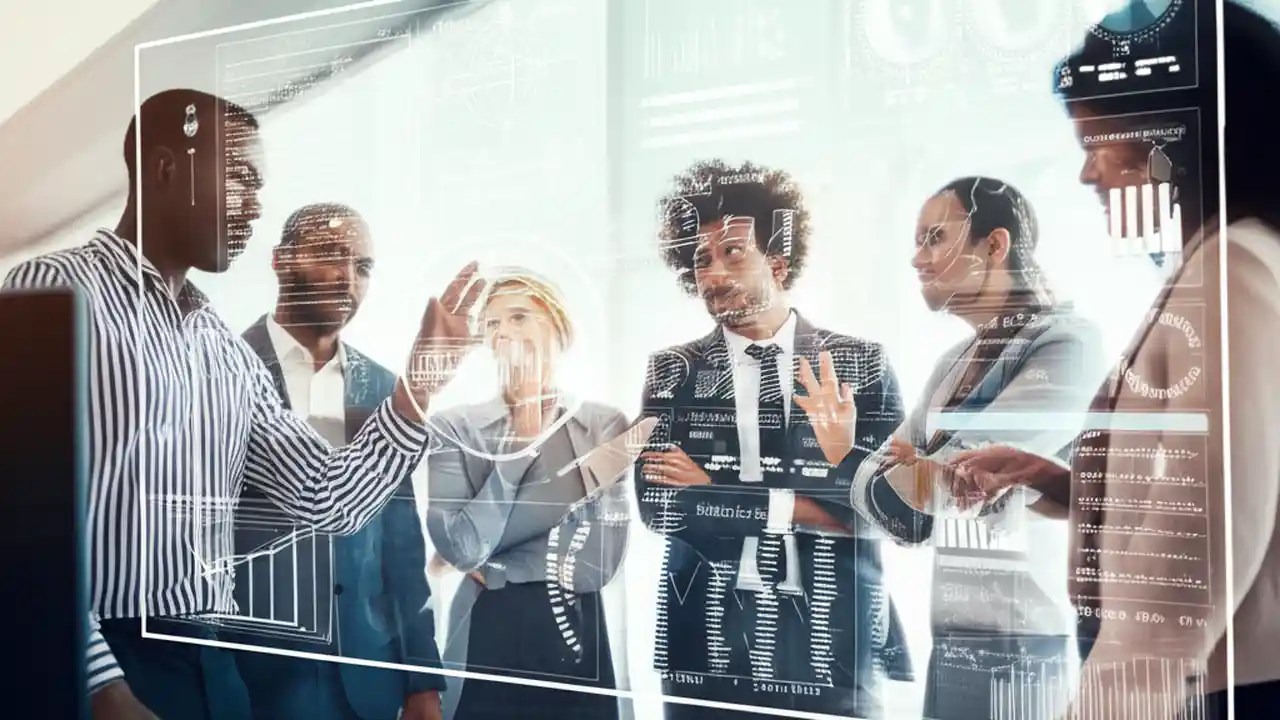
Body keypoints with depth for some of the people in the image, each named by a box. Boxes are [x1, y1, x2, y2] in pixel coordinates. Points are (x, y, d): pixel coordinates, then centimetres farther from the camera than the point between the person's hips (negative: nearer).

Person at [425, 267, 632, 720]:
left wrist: (491, 566, -7)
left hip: (575, 642, 1)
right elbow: (459, 547, -15)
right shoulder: (454, 427, -3)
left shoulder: (605, 424, -2)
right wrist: (524, 439, -13)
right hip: (483, 644, -1)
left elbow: (601, 559, -10)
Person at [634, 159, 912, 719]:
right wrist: (796, 506, -12)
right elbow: (660, 503, -7)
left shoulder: (861, 362, 1)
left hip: (834, 639, 0)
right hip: (709, 640, 1)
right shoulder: (673, 370, 4)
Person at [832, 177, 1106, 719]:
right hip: (949, 640, 7)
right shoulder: (953, 363, 13)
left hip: (1021, 647, -7)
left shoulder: (1066, 342, -10)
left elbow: (959, 476, -19)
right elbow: (902, 512, 6)